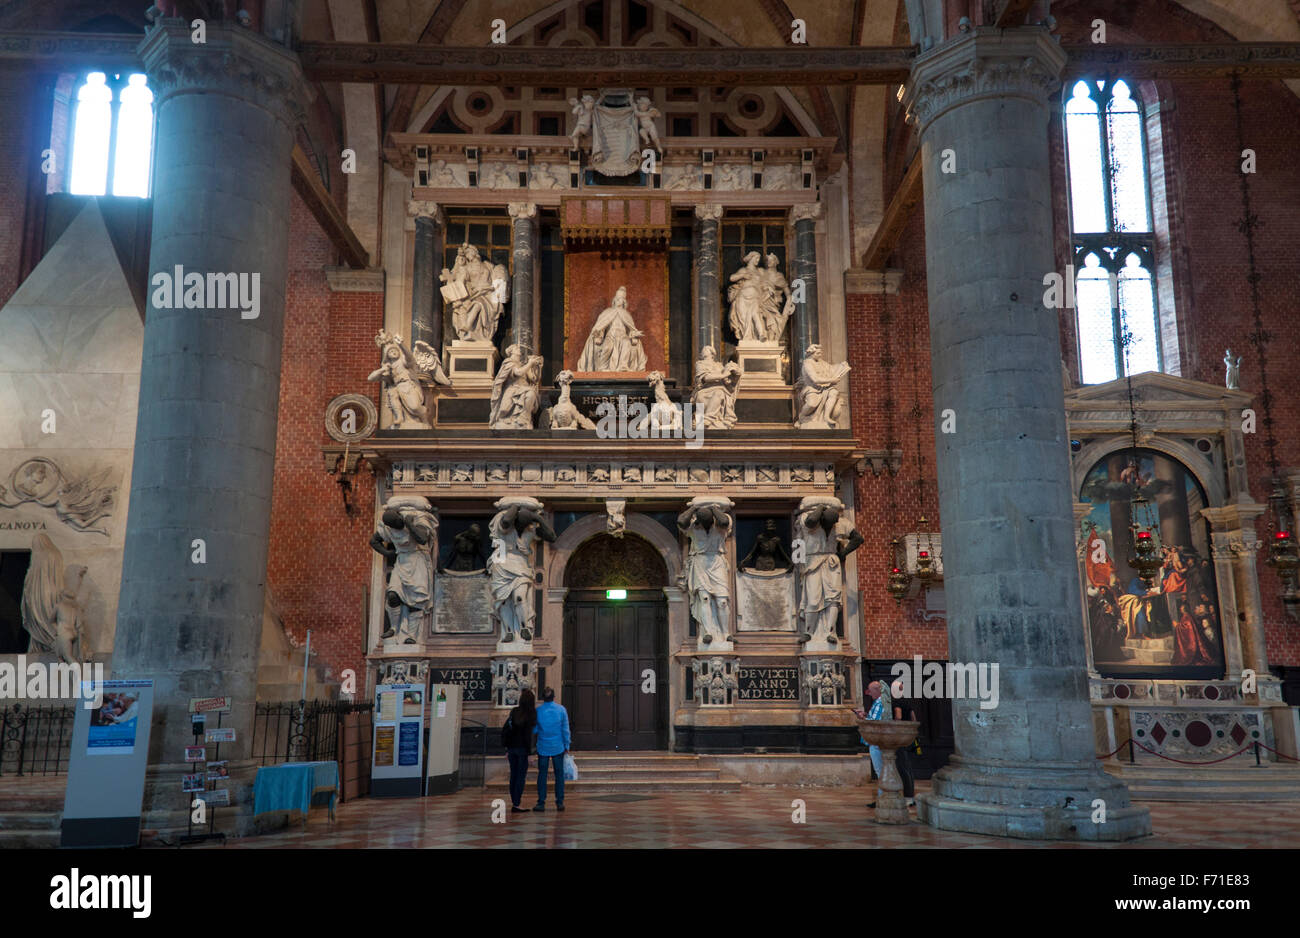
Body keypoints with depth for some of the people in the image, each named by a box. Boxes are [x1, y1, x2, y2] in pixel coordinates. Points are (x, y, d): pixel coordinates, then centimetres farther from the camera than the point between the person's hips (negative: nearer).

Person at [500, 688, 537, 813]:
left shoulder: (514, 712, 3)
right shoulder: (531, 715, -12)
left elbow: (505, 730, 5)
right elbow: (528, 735, -16)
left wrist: (506, 747, 12)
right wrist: (530, 752, -11)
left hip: (512, 747, 5)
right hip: (523, 748, -5)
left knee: (513, 775, 15)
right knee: (521, 776, 1)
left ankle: (513, 801, 23)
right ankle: (516, 804, -1)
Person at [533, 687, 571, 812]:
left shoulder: (538, 711, -6)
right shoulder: (561, 709, -5)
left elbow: (534, 730, 0)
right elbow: (565, 730, -2)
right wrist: (566, 746, 6)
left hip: (543, 747, 0)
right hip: (558, 747, 0)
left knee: (542, 775, 6)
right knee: (559, 774, 8)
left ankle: (541, 803, 4)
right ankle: (560, 802, 7)